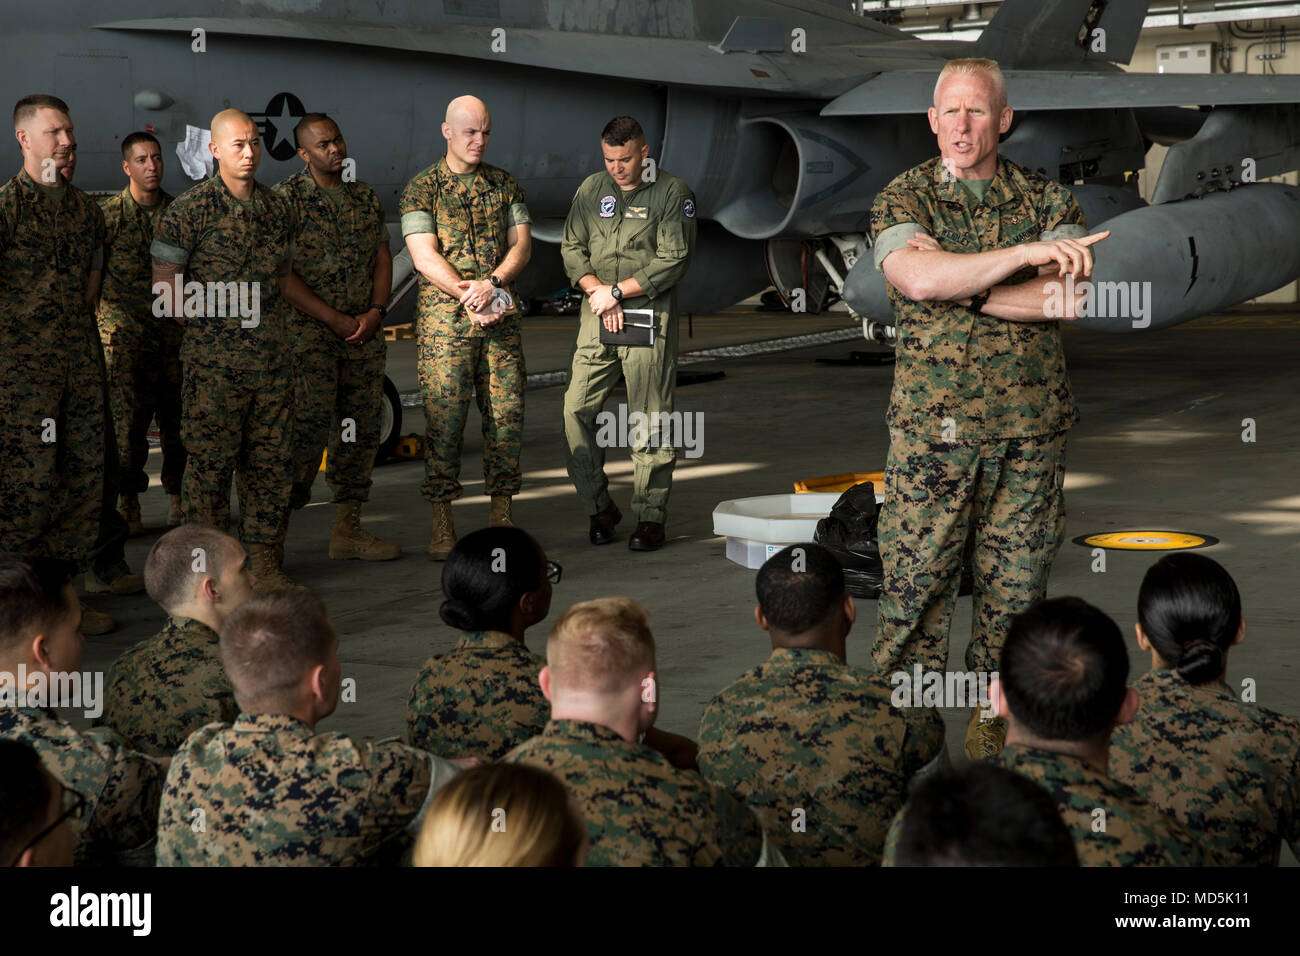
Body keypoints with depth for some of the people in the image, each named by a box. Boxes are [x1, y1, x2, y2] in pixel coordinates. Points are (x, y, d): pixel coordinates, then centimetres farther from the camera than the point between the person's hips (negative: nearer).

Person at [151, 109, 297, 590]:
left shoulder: (278, 208, 11)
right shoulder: (190, 210, -6)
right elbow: (165, 285, -5)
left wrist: (277, 326, 14)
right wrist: (205, 327, -3)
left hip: (272, 356, 5)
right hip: (214, 364, -5)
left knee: (270, 460, 8)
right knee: (212, 461, -3)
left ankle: (263, 559, 17)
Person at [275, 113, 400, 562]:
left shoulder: (366, 197, 13)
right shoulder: (287, 198, -6)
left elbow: (382, 258, 13)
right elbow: (281, 273, -11)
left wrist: (374, 313, -5)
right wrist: (335, 319, -14)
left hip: (363, 333, 6)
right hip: (309, 332, -6)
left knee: (362, 429, 6)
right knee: (310, 426, -13)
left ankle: (347, 529, 15)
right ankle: (276, 529, -6)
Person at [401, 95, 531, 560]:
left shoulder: (504, 185, 12)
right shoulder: (421, 189, 1)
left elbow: (521, 246, 6)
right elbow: (425, 258, -7)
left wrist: (491, 284, -13)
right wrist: (468, 298, -15)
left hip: (500, 318, 4)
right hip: (444, 319, -4)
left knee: (506, 414, 2)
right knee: (444, 419, -5)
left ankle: (502, 516, 11)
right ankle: (442, 525, 1)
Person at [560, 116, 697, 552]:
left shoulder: (672, 193, -3)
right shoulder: (591, 189, 11)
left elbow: (673, 260, -9)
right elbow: (572, 248, 12)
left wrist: (616, 291, -12)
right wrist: (596, 291, -6)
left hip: (649, 317, -4)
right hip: (597, 319, 4)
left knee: (649, 420, -3)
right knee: (578, 410, -3)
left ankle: (650, 517, 4)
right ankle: (599, 507, 11)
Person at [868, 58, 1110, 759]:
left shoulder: (1046, 200, 6)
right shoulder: (902, 199, 2)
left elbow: (1067, 298, -10)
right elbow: (918, 280, -19)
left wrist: (958, 280, -13)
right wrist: (1027, 254, -21)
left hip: (1031, 426, 2)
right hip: (932, 426, -2)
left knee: (1015, 584, 7)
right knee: (915, 583, -2)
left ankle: (995, 726, 19)